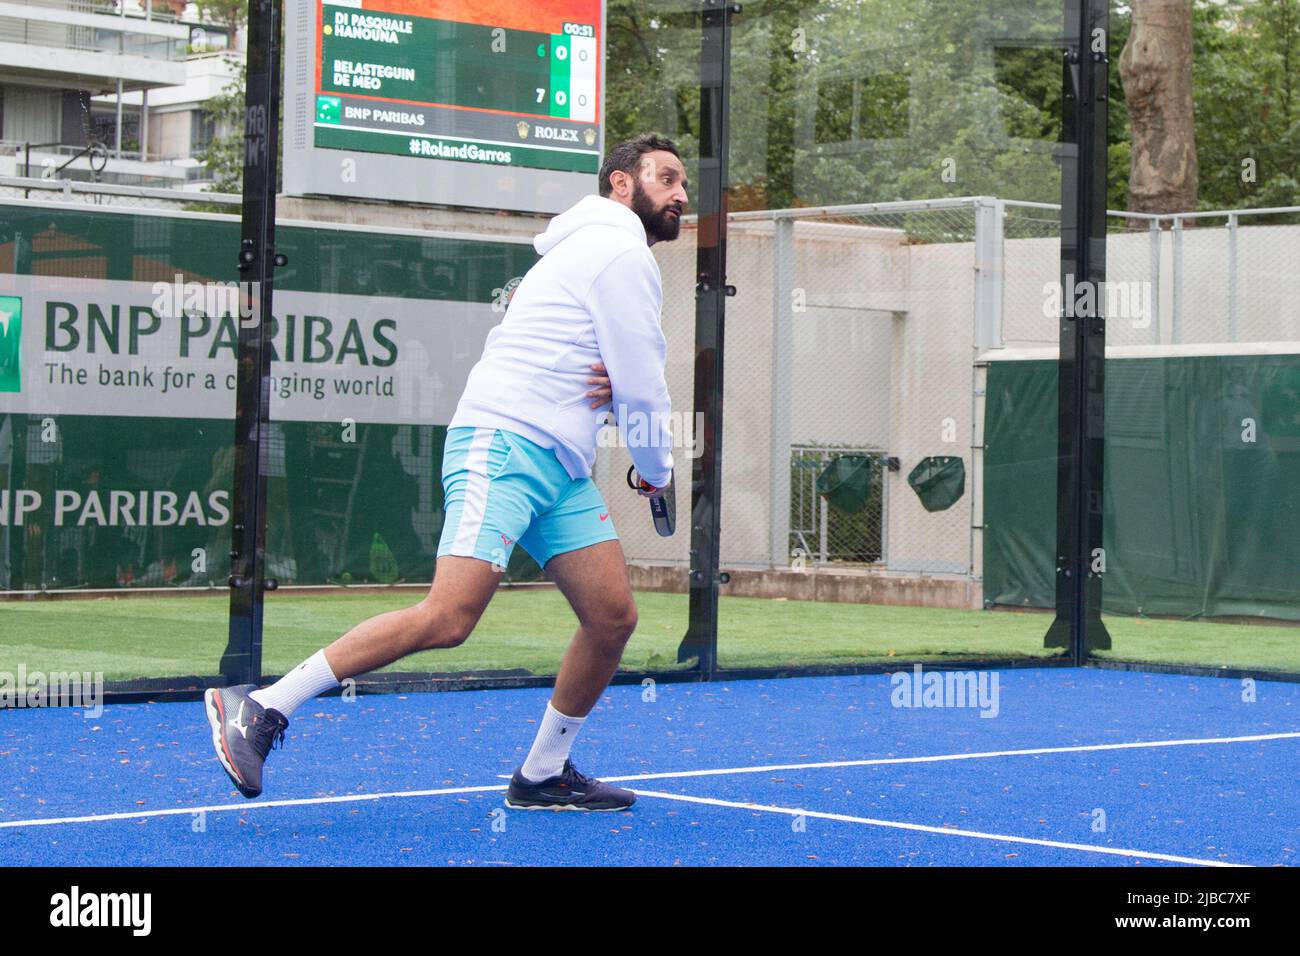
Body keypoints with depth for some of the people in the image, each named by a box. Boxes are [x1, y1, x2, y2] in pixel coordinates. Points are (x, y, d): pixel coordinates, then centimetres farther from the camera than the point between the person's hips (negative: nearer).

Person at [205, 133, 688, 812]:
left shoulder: (591, 249, 27)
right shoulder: (621, 251, -5)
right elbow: (641, 386, -5)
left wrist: (608, 388, 4)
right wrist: (658, 470, 11)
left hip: (561, 471, 11)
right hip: (505, 445, -10)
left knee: (613, 616, 2)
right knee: (447, 619, -21)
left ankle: (543, 775, 14)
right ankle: (262, 707, -17)